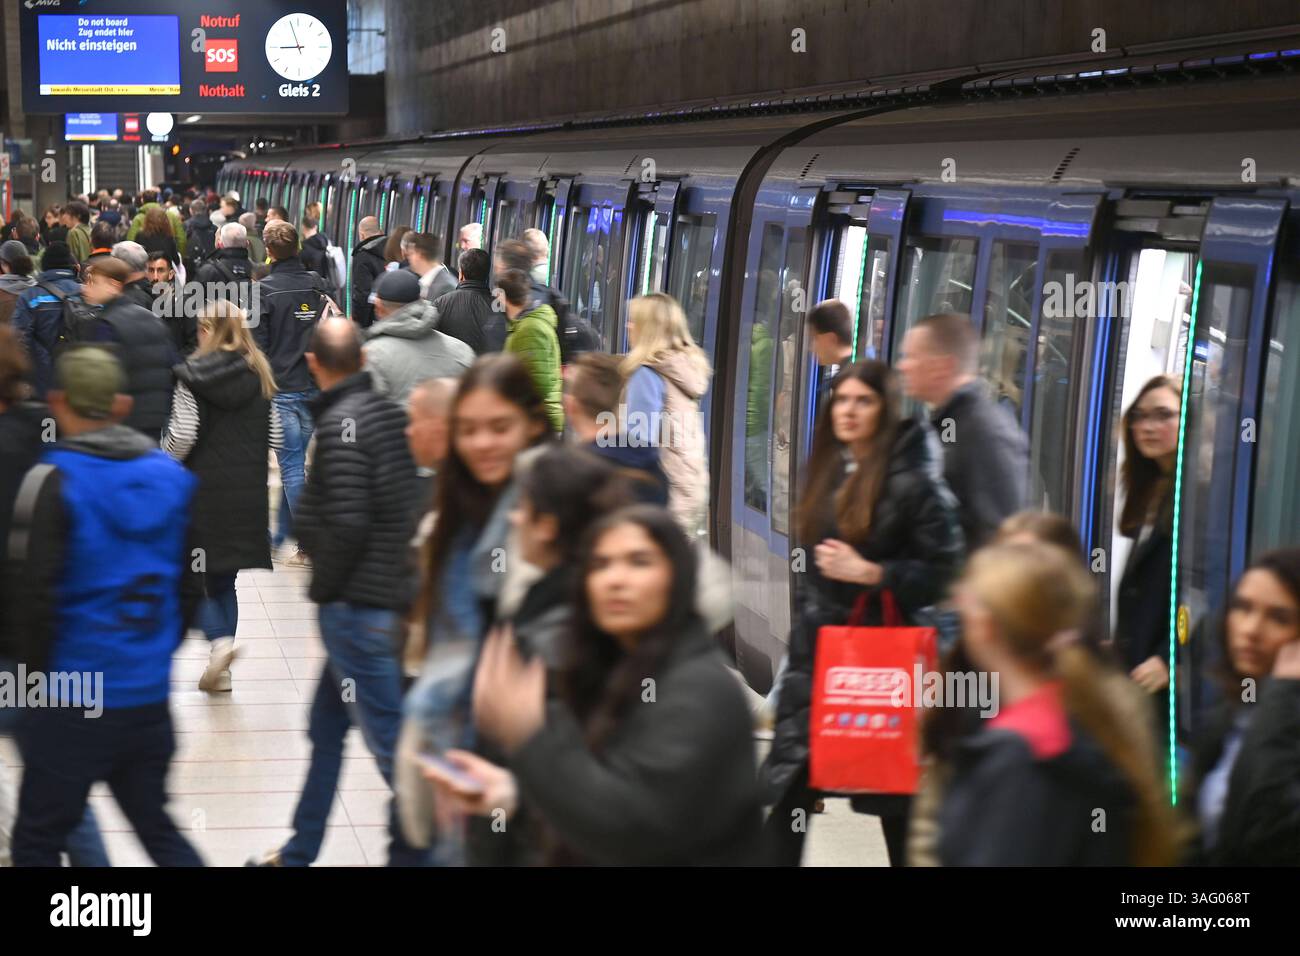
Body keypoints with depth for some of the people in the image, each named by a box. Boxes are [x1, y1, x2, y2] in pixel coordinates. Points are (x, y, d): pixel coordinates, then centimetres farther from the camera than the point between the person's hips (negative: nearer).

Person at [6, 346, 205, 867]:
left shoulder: (57, 480, -13)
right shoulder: (170, 478, 4)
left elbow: (38, 592, -17)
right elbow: (188, 587, 8)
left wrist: (39, 667, -2)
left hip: (73, 704, -5)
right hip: (149, 696, 5)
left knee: (37, 840, 7)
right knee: (157, 828, 18)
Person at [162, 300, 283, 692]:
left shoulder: (191, 376, -9)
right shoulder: (260, 375, 3)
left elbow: (181, 436, -14)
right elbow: (274, 437, 5)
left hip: (202, 487, -4)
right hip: (248, 492, 4)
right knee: (224, 578, 15)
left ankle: (219, 640, -15)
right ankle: (220, 668, 15)